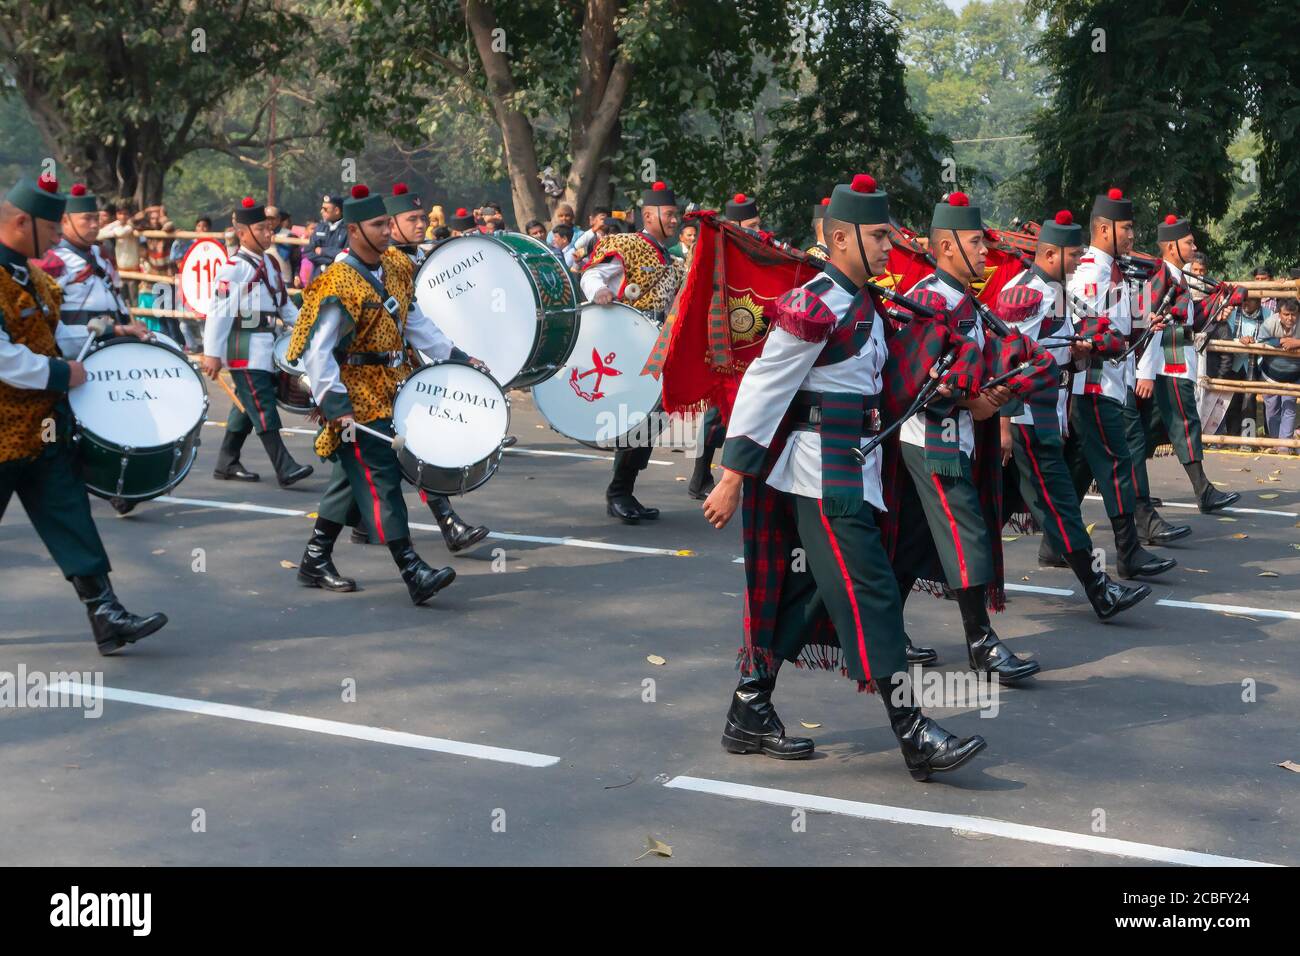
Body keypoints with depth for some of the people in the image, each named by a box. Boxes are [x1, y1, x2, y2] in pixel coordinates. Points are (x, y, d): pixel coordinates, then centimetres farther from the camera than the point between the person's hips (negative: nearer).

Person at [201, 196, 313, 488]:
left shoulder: (269, 263, 14)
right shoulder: (233, 268, -12)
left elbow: (283, 302, 22)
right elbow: (220, 311, -15)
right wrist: (212, 353, -18)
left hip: (265, 342, 9)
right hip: (245, 348, -9)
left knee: (246, 406, 13)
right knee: (263, 408, -10)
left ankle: (226, 464, 22)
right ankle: (285, 469, -14)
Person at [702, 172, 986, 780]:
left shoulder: (863, 305, 14)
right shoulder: (814, 306, -15)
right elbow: (763, 389, -16)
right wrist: (732, 479, -17)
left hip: (851, 472, 10)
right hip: (823, 476, -10)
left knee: (801, 594, 12)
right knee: (870, 595, -10)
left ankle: (749, 714, 21)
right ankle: (914, 738, -8)